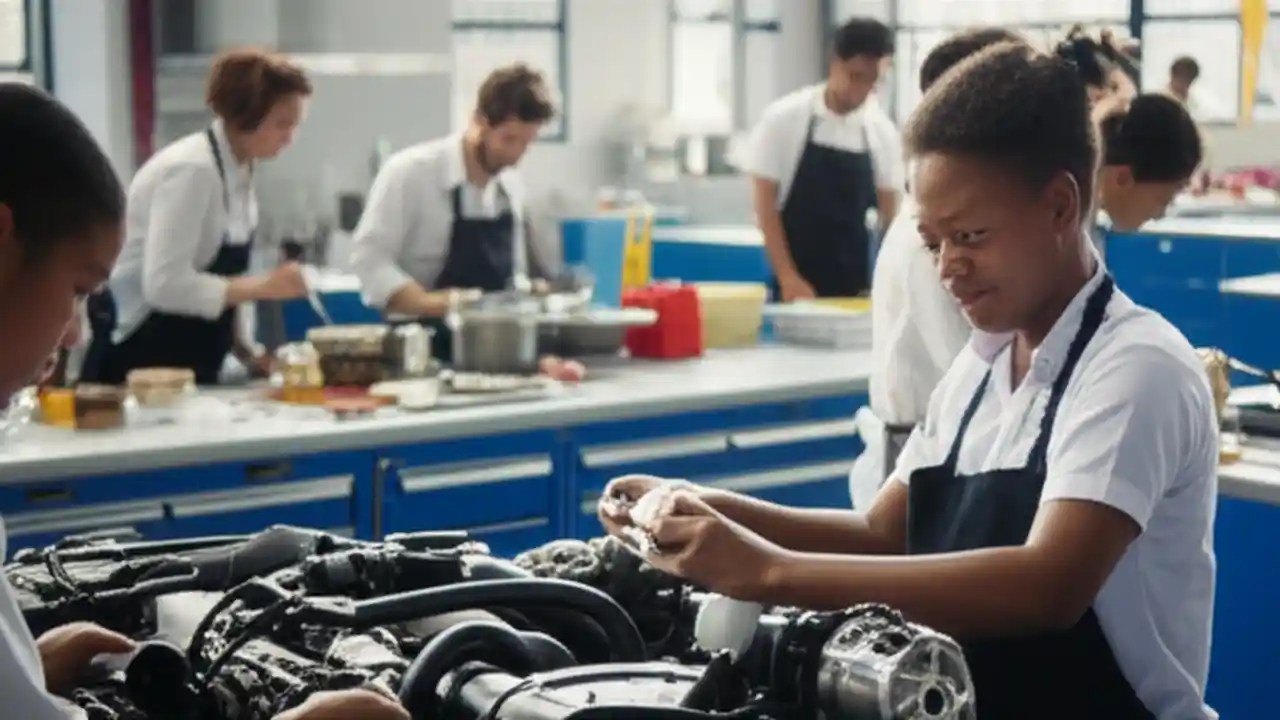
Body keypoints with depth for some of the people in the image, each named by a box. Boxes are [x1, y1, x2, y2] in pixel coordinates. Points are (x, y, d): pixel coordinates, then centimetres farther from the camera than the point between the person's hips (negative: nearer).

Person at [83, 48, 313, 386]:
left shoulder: (239, 170, 5)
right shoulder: (192, 170, -21)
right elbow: (165, 284, -28)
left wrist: (250, 353, 5)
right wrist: (262, 287, -26)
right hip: (142, 363, -8)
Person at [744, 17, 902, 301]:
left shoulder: (882, 131, 1)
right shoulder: (784, 117, -7)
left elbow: (890, 213, 5)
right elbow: (765, 205, -6)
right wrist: (788, 277, -13)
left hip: (855, 285, 3)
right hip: (796, 284, -3)